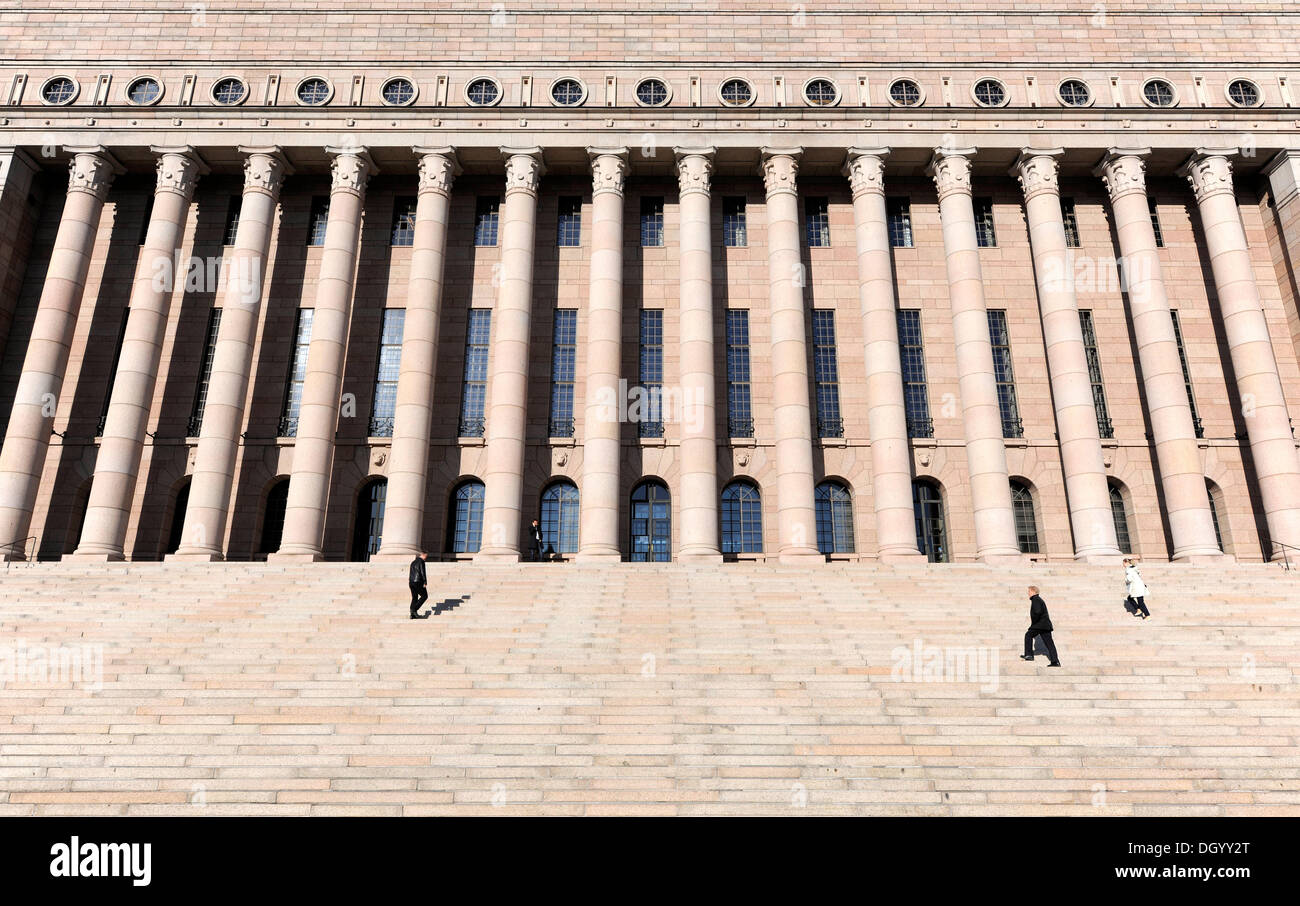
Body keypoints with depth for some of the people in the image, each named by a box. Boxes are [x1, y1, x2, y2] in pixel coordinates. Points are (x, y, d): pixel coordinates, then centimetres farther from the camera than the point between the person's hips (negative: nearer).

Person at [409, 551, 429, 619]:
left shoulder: (413, 562, 19)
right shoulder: (421, 561, -7)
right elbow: (423, 572, -14)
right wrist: (425, 582, -15)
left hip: (411, 582, 8)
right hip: (418, 582, -8)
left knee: (414, 597, 10)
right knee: (424, 596, 1)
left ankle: (412, 614, 5)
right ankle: (414, 609, -10)